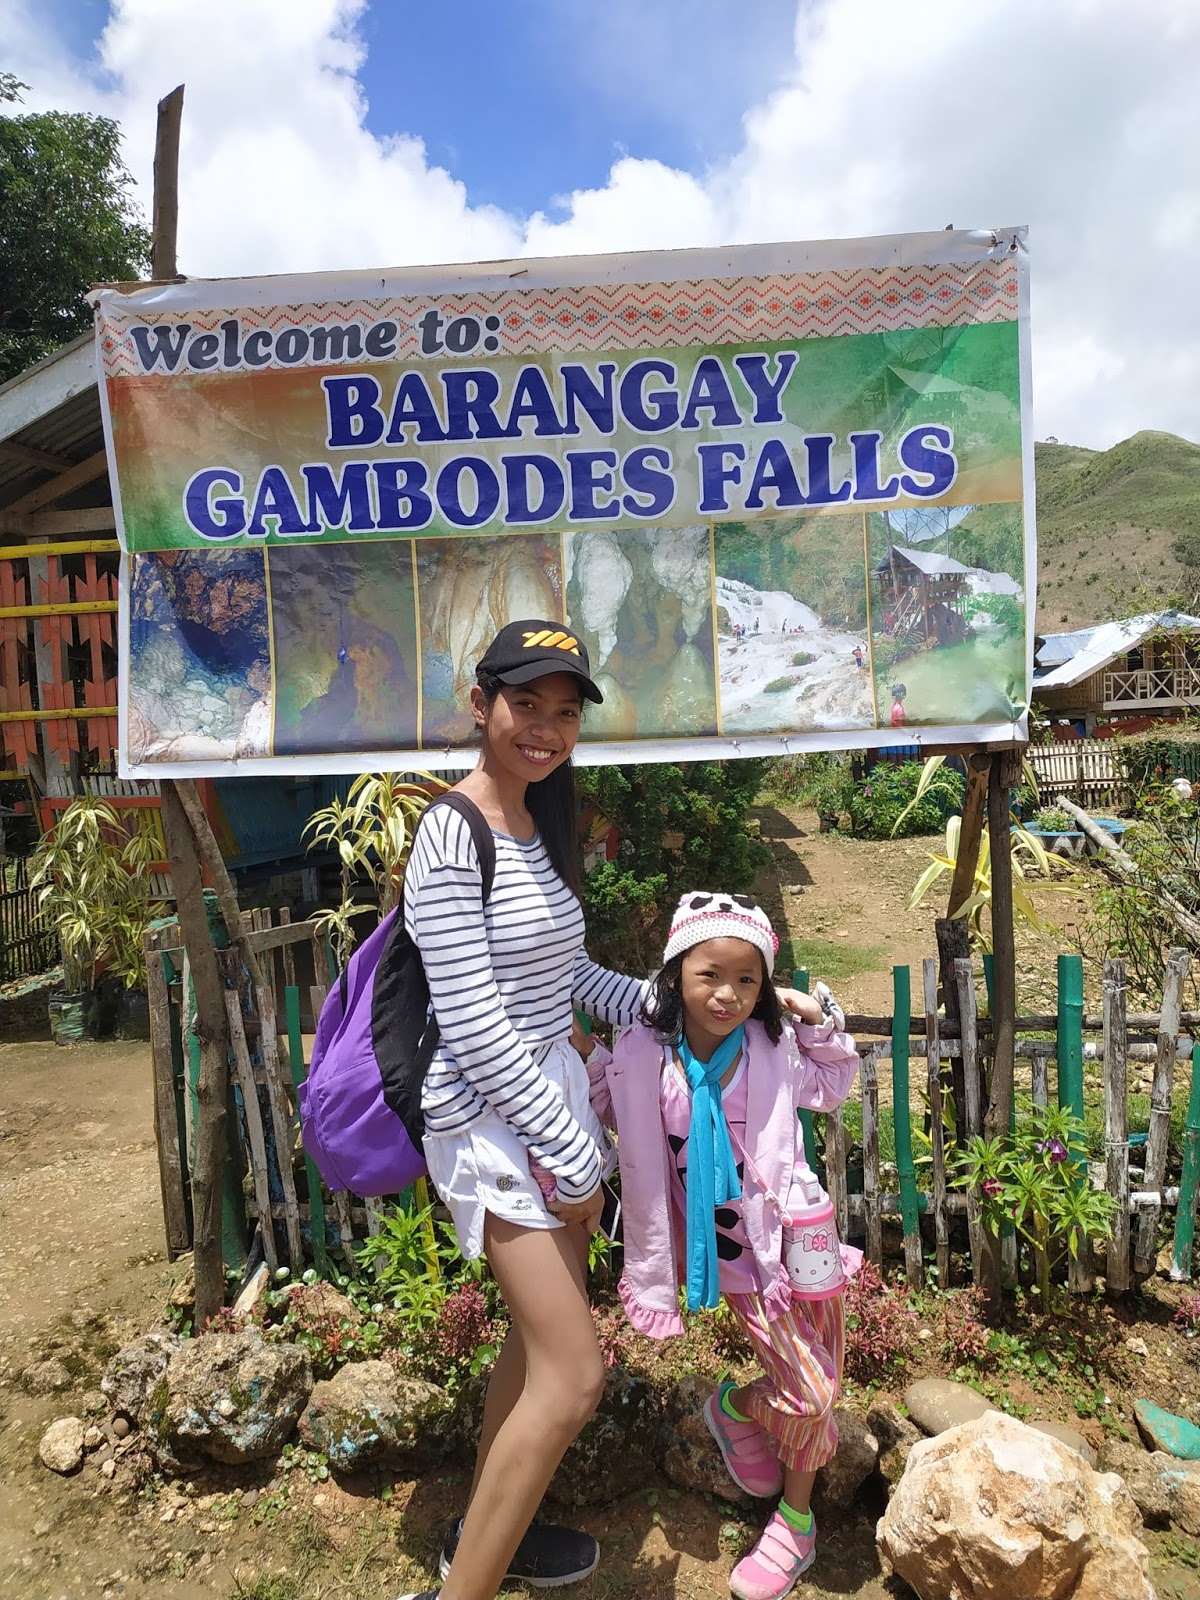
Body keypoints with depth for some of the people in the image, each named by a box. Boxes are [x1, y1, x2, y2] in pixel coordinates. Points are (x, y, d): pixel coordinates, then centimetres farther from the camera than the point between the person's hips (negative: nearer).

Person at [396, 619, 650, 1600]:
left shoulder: (537, 825, 8)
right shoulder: (453, 834, -19)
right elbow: (473, 1025, -21)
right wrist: (572, 1157, -16)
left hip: (551, 1094, 9)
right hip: (493, 1120, -9)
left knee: (543, 1331, 20)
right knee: (573, 1374, -5)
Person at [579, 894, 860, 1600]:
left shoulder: (775, 1048, -11)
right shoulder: (642, 1058, -14)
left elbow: (832, 1087, 9)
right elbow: (605, 1106, 8)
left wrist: (821, 1022, -7)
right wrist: (579, 1052, -9)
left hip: (798, 1234, 2)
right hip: (736, 1256, -1)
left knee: (819, 1390, 11)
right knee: (807, 1395, -3)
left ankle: (795, 1515, 38)